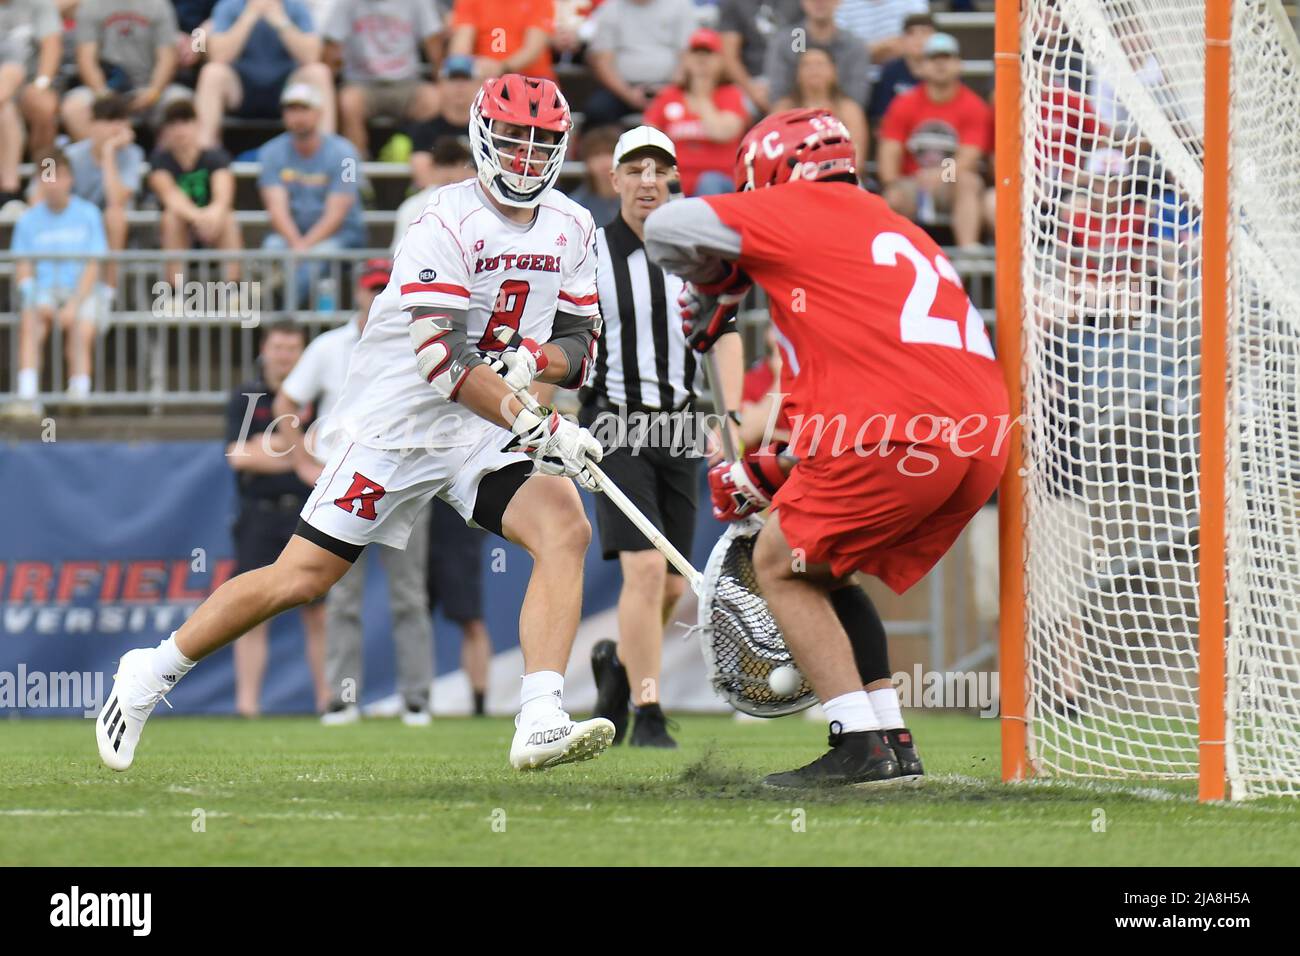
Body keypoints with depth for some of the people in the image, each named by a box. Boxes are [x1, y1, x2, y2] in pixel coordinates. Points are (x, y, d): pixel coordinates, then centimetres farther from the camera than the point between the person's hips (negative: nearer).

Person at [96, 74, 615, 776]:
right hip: (399, 422, -5)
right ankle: (152, 673, 16)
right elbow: (443, 361, -25)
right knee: (301, 578, -3)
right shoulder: (445, 223, -17)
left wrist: (534, 360, -17)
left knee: (566, 528, -21)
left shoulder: (572, 230, 5)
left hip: (490, 436, 5)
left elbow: (581, 345, 7)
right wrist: (538, 426, -33)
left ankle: (540, 723, -28)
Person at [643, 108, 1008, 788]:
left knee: (780, 565, 8)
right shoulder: (900, 232, 32)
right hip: (985, 436, 8)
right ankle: (894, 747, 16)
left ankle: (861, 747, -3)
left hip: (899, 429, -8)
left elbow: (665, 229, 6)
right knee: (822, 570, 22)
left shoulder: (801, 208, 9)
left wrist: (719, 285, 27)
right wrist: (772, 474, 32)